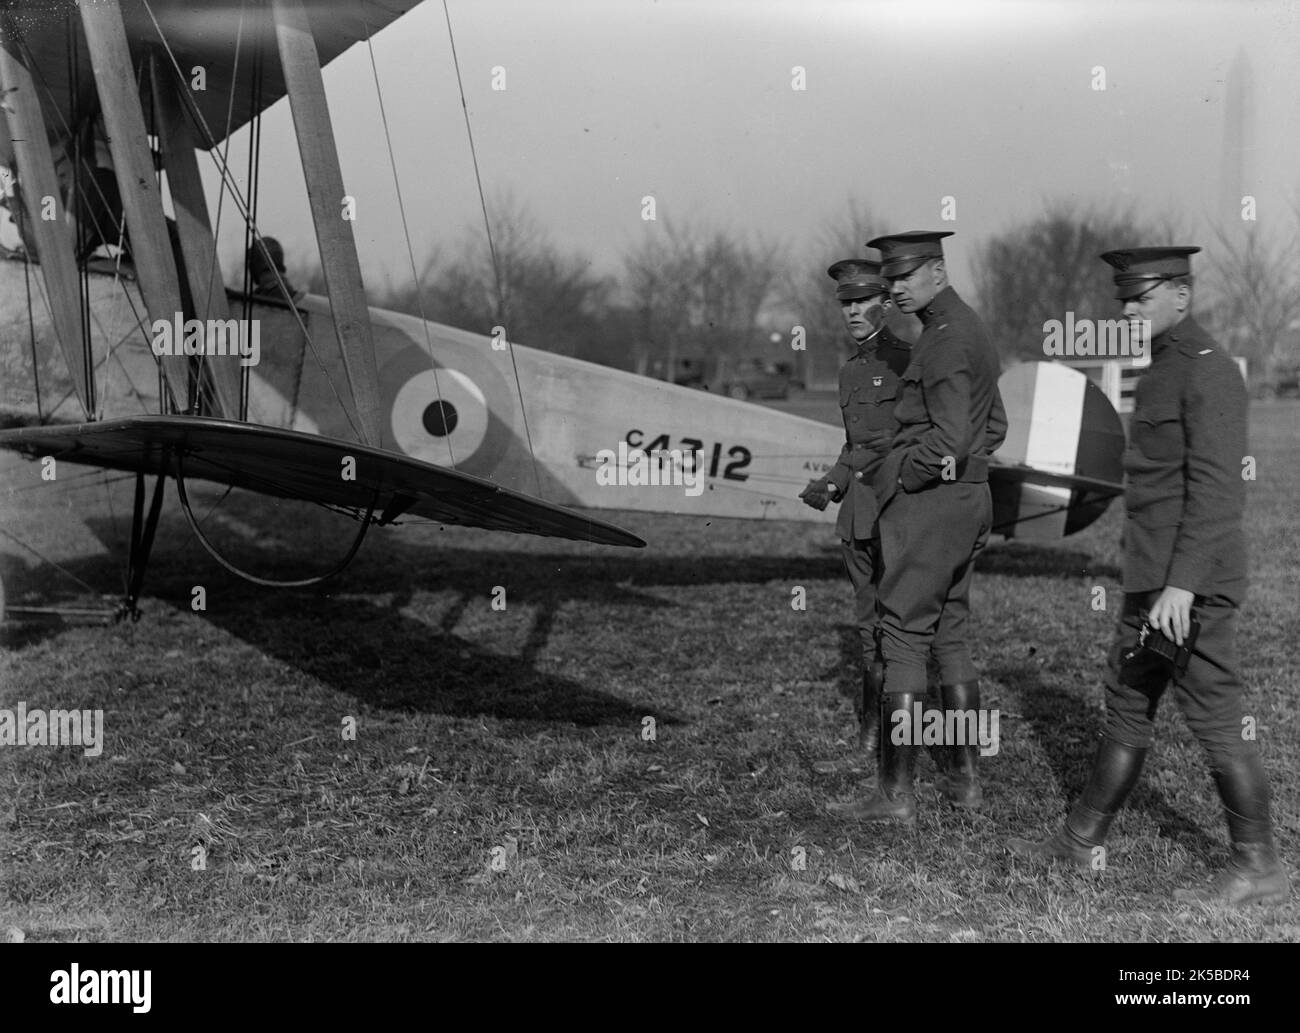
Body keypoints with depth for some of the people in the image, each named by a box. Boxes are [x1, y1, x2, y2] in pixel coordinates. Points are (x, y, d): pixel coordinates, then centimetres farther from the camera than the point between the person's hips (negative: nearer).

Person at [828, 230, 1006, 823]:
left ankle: (896, 793, -2)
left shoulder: (946, 339, -16)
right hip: (970, 499, 10)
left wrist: (892, 475, -12)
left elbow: (948, 439, -23)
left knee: (904, 638, -6)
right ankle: (965, 779, 21)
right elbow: (994, 426, 24)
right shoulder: (972, 330, 16)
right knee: (949, 634, 15)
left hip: (927, 503, -10)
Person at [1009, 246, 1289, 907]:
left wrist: (1182, 583, -26)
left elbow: (1216, 489, -22)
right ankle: (1083, 840, 27)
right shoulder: (1164, 369, 16)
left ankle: (1258, 868, 10)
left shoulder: (1209, 371, -14)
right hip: (1152, 580, 10)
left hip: (1192, 582, -10)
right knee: (1126, 705, 16)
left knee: (1214, 718, -2)